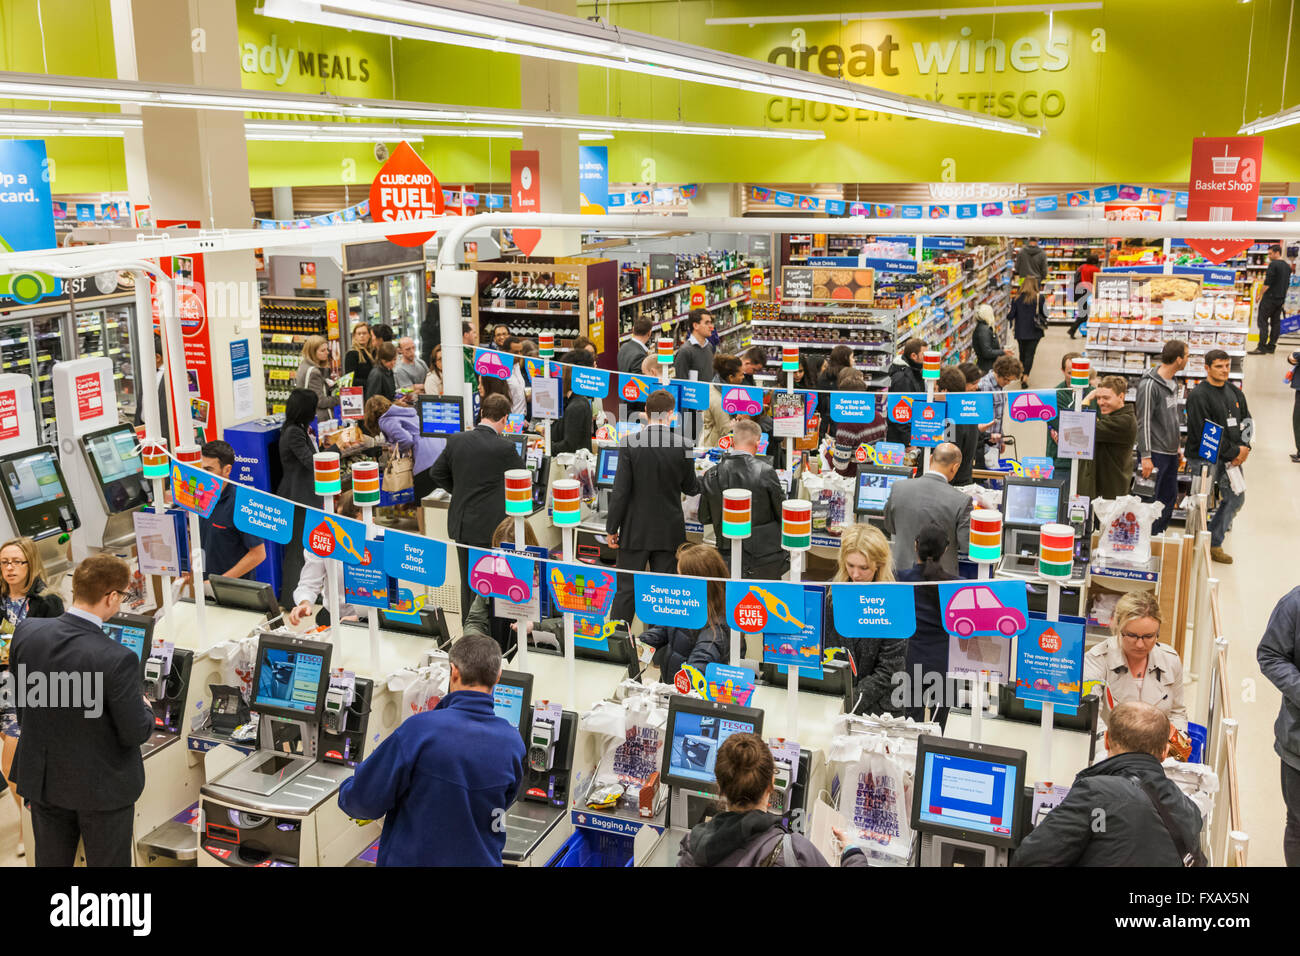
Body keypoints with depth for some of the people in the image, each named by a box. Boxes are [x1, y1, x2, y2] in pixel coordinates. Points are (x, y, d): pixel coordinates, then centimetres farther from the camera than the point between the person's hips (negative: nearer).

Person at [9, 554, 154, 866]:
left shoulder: (26, 631, -14)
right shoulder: (118, 660, -30)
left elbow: (19, 704, 2)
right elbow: (135, 734, -19)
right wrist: (145, 708, 4)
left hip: (42, 777, 5)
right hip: (102, 787, -5)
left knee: (51, 861, 22)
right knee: (108, 862, 15)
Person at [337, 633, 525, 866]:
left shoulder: (420, 729, -25)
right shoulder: (513, 744, -11)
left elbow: (364, 801, -18)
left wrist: (346, 789, 6)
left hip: (411, 858, -3)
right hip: (480, 859, 4)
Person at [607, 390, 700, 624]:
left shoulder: (630, 443, -11)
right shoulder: (682, 446, -6)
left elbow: (621, 490, -11)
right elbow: (690, 488, 5)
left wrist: (612, 528, -3)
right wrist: (702, 481, 29)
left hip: (635, 531, -1)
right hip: (669, 532, 1)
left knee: (626, 589, 6)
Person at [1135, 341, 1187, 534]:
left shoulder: (1172, 383, 11)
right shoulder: (1149, 385, -17)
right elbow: (1143, 422, -18)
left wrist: (1177, 442, 22)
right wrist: (1145, 456, -19)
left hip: (1171, 453, 9)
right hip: (1155, 453, -9)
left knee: (1169, 497, 14)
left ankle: (1158, 536, 24)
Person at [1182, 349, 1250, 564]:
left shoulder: (1235, 392, 10)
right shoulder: (1199, 395, -14)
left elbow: (1247, 420, 16)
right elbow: (1205, 433, -19)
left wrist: (1244, 446, -4)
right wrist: (1234, 452, -16)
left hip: (1231, 457, 8)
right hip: (1204, 458, -8)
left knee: (1235, 499, 14)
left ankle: (1214, 544, 26)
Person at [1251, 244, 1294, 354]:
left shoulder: (1273, 264, -13)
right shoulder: (1287, 266, 13)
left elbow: (1267, 282, -17)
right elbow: (1287, 283, 18)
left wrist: (1261, 294, -8)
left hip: (1270, 297, -8)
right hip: (1281, 298, 8)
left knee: (1263, 321, -7)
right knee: (1276, 322, 9)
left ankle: (1261, 347, -12)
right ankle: (1271, 346, 11)